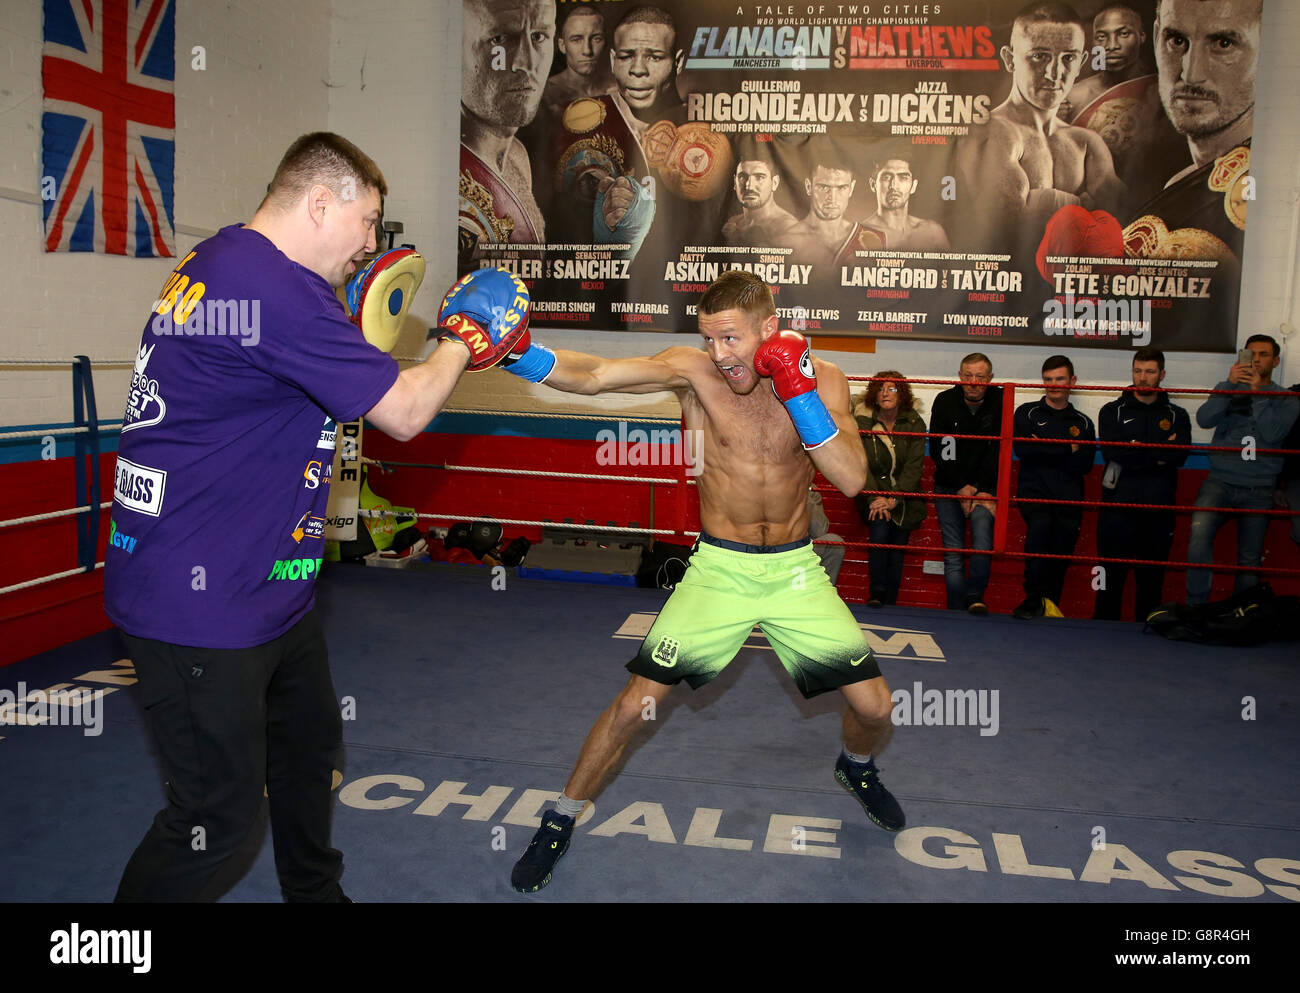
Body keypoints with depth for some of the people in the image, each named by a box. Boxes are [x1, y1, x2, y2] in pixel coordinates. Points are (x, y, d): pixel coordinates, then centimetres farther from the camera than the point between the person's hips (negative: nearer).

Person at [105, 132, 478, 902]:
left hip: (266, 584, 11)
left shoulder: (218, 262, 11)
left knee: (309, 749, 22)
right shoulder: (276, 288, -23)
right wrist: (461, 344, -3)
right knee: (221, 808, 2)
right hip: (202, 599, -11)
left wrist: (371, 336, 9)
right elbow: (405, 412, -19)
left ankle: (316, 893, 42)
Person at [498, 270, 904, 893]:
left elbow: (851, 480, -18)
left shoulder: (821, 379, -7)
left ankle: (856, 767, 41)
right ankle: (561, 820, 17)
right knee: (634, 703, -7)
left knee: (874, 707, 2)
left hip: (795, 570, 2)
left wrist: (798, 392, -26)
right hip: (718, 568, -2)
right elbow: (594, 377, -27)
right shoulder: (693, 371, -13)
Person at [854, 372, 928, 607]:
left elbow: (914, 466, -9)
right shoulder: (863, 422, -5)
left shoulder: (914, 424, -3)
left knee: (896, 550, -6)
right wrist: (874, 499, -25)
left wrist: (893, 499, -21)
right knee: (880, 526, -25)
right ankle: (876, 593, -13)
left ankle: (889, 603, 8)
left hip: (904, 498, 1)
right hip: (872, 495, -1)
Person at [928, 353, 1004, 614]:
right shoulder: (945, 402, -2)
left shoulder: (1000, 402, -4)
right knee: (953, 555, -1)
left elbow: (999, 451, -7)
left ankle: (975, 595, -2)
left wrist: (985, 491, -13)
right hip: (949, 487, 1)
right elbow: (938, 451, -3)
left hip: (985, 487, -1)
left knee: (983, 544, -22)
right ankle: (957, 612, 8)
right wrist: (962, 487, -9)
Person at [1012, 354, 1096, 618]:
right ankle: (1034, 599, -24)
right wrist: (1066, 450, -5)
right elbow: (1023, 449, -5)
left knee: (1061, 551, -6)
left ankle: (1049, 604, 11)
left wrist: (1044, 449, -7)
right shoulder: (1027, 413, 13)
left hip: (1068, 497, 3)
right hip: (1034, 490, -3)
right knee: (1040, 524, -30)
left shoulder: (1083, 423, 18)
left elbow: (1084, 466, 3)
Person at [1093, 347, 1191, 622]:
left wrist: (1135, 454, -12)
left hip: (1158, 507, 1)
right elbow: (1112, 452, -8)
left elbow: (1178, 456, -5)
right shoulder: (1113, 411, 10)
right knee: (1112, 572, -1)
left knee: (1152, 577, 4)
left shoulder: (1177, 416, 14)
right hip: (1118, 504, -1)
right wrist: (1158, 453, -8)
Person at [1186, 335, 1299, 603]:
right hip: (1220, 482, -1)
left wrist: (1257, 391, -13)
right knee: (1199, 533, -26)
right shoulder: (1227, 389, 11)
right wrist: (1231, 384, -16)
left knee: (1250, 559, 6)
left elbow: (1273, 433, -12)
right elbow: (1204, 419, -8)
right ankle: (1195, 607, -18)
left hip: (1258, 491, 1)